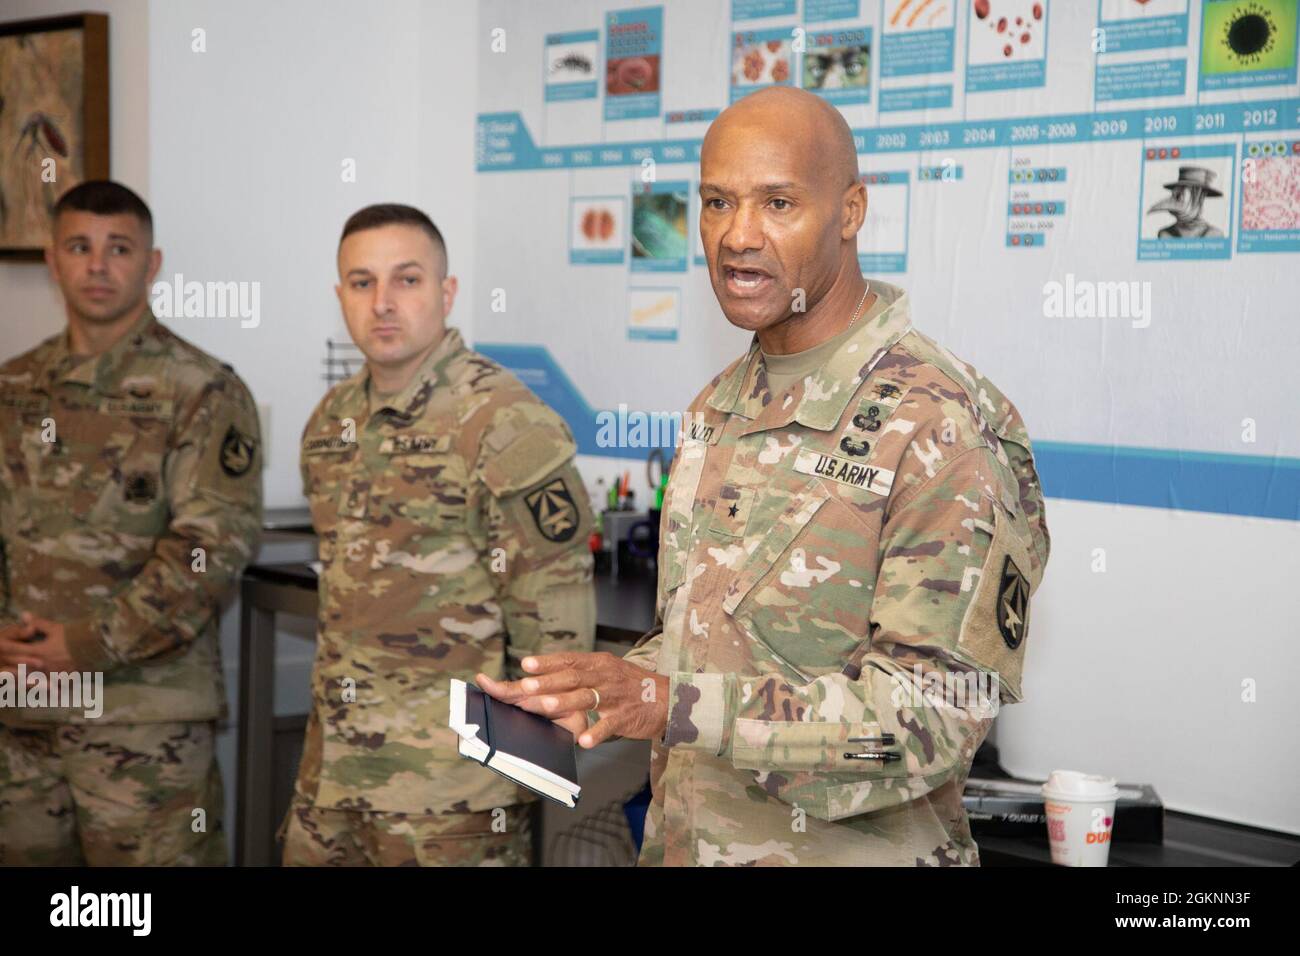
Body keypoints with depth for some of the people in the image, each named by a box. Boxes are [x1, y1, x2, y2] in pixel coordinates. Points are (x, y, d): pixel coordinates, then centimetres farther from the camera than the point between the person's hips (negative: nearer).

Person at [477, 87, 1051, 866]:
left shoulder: (941, 426, -19)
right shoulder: (720, 409, 7)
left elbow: (941, 706, -23)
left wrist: (676, 704, -30)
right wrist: (613, 690, -3)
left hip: (854, 851, -7)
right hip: (683, 840, 7)